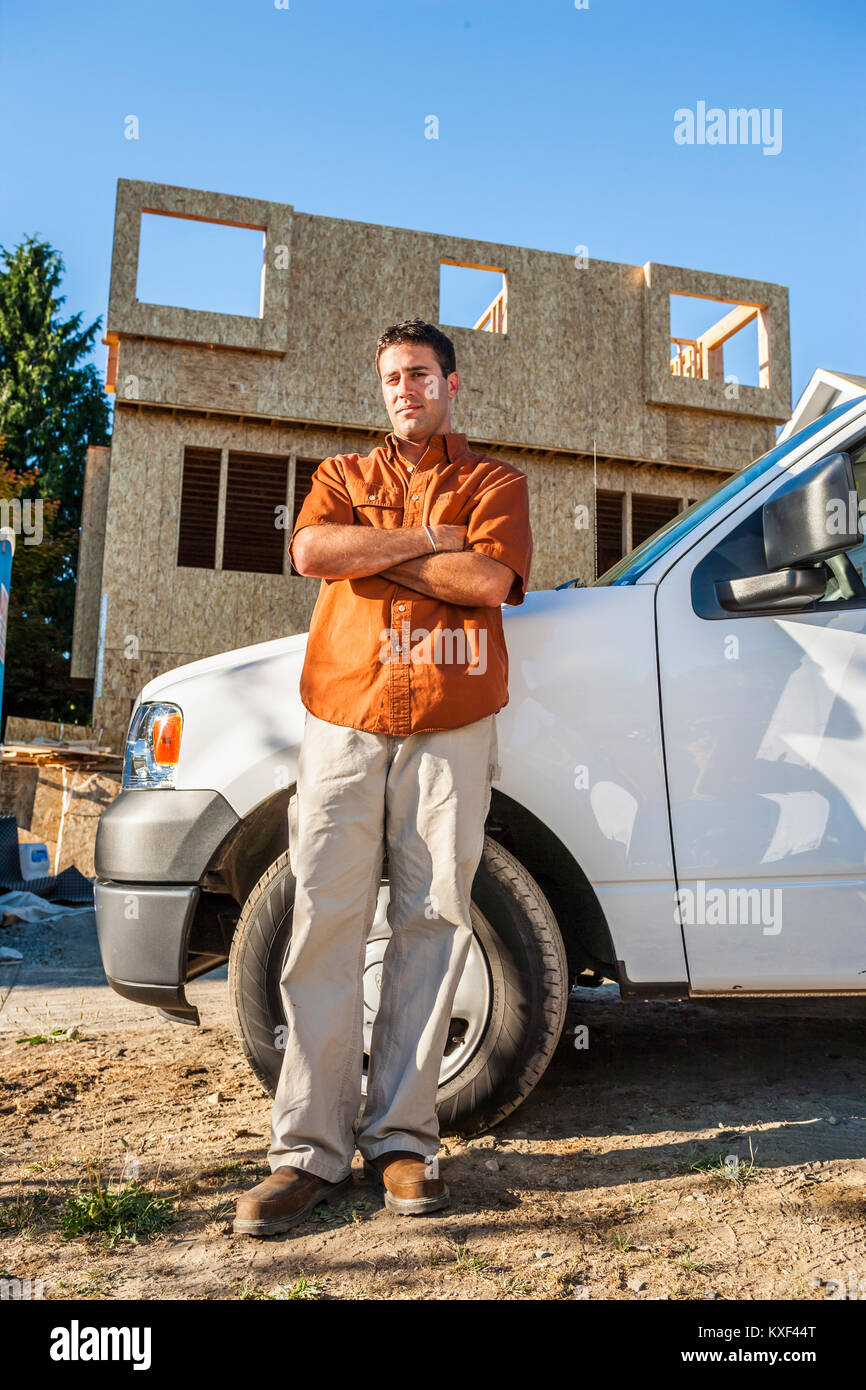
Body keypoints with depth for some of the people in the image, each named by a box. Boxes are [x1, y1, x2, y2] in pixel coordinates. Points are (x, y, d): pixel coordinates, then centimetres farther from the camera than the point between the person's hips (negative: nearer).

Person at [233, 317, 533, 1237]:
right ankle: (310, 1149, 2)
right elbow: (310, 551, -1)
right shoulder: (343, 476, 22)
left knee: (430, 925, -2)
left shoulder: (494, 482, 16)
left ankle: (400, 1137, 8)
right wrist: (426, 541, -3)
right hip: (344, 721, 1)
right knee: (326, 924, -4)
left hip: (449, 728, -1)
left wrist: (366, 555, -2)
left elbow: (489, 578, -5)